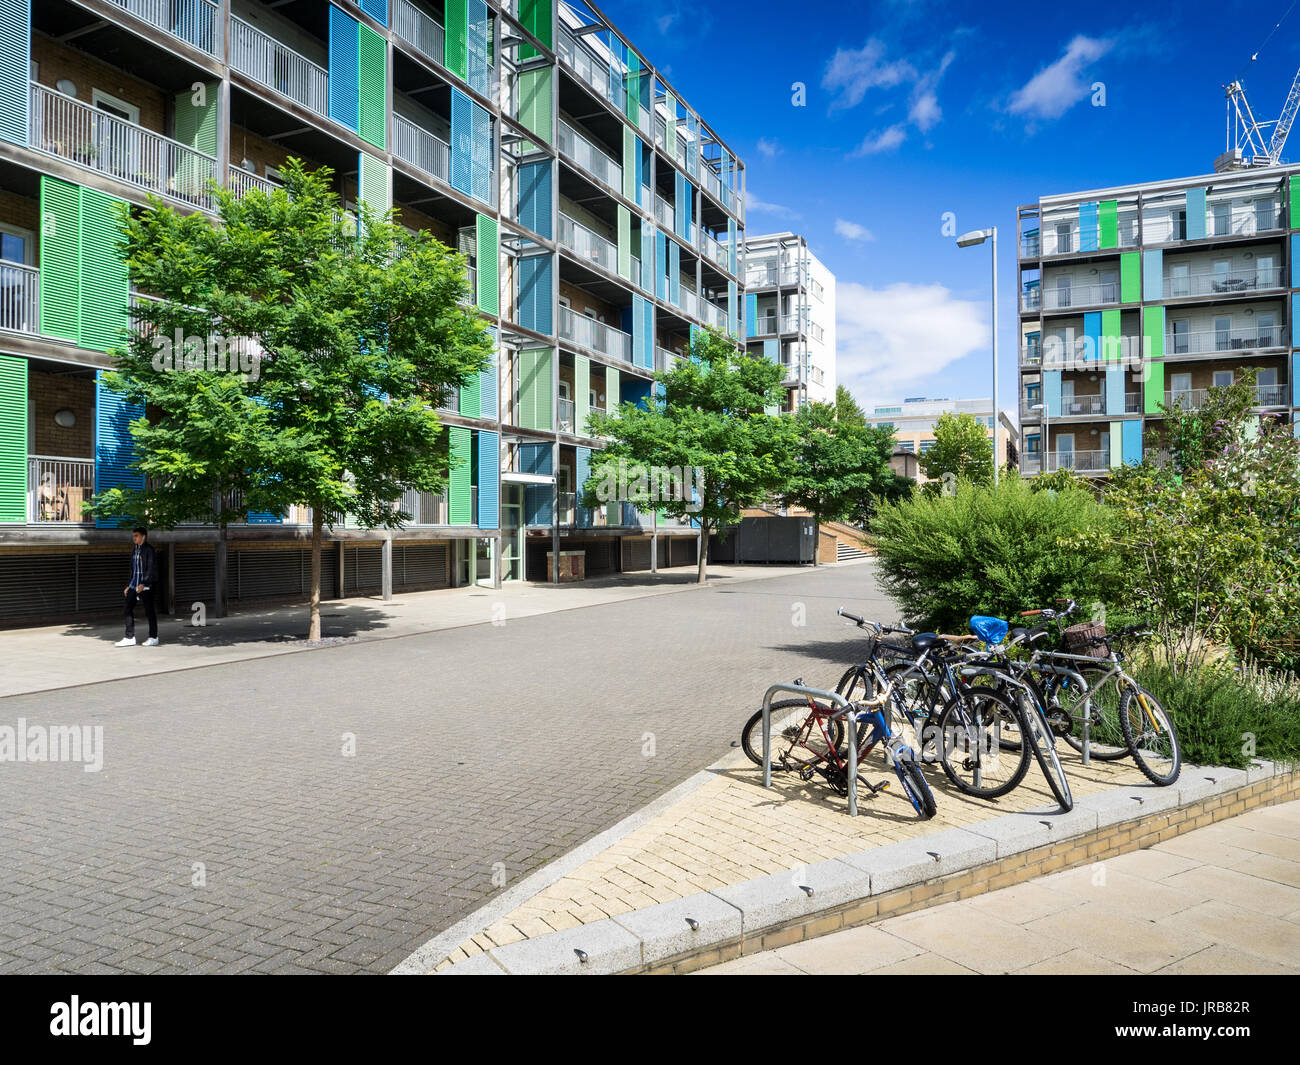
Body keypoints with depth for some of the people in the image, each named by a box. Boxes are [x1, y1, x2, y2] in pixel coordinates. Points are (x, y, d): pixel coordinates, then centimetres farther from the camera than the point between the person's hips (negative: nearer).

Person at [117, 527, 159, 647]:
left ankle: (153, 638, 8)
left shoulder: (149, 549, -9)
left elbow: (151, 569, -15)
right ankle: (129, 638, 9)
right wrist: (129, 585, 17)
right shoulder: (135, 550, 15)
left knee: (149, 611, -1)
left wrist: (143, 584, -22)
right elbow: (133, 570, 21)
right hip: (134, 585, 8)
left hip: (146, 586, -8)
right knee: (128, 610, 4)